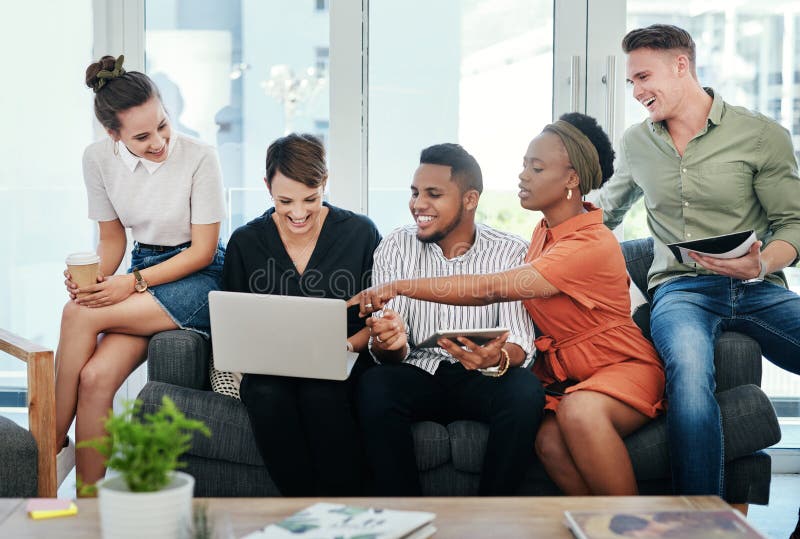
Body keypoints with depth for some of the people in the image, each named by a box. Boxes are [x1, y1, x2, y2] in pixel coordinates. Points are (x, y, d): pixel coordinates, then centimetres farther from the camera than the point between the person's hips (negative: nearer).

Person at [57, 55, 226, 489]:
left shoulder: (198, 158, -15)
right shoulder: (99, 159, -1)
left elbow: (203, 251, -11)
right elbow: (112, 236, 10)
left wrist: (134, 282, -20)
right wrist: (95, 278, -11)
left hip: (199, 278, -4)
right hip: (143, 269, 5)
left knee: (79, 316, -25)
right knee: (95, 377, -21)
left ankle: (53, 444, -6)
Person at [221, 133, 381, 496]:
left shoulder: (360, 232, 2)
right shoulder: (245, 242, 6)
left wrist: (348, 344, -12)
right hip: (270, 370, 2)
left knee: (320, 394, -35)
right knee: (267, 395, -33)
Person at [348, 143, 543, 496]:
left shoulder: (510, 253, -2)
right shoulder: (395, 248, 2)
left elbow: (520, 341, -12)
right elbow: (388, 354, -3)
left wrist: (498, 357, -37)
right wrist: (390, 343, -29)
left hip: (480, 381, -1)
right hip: (417, 374, 1)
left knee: (525, 392, -32)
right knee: (373, 387, -31)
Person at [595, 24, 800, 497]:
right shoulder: (636, 144, 16)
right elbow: (607, 211, 34)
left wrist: (761, 265, -16)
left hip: (759, 290, 0)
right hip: (681, 289, 1)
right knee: (689, 369, -36)